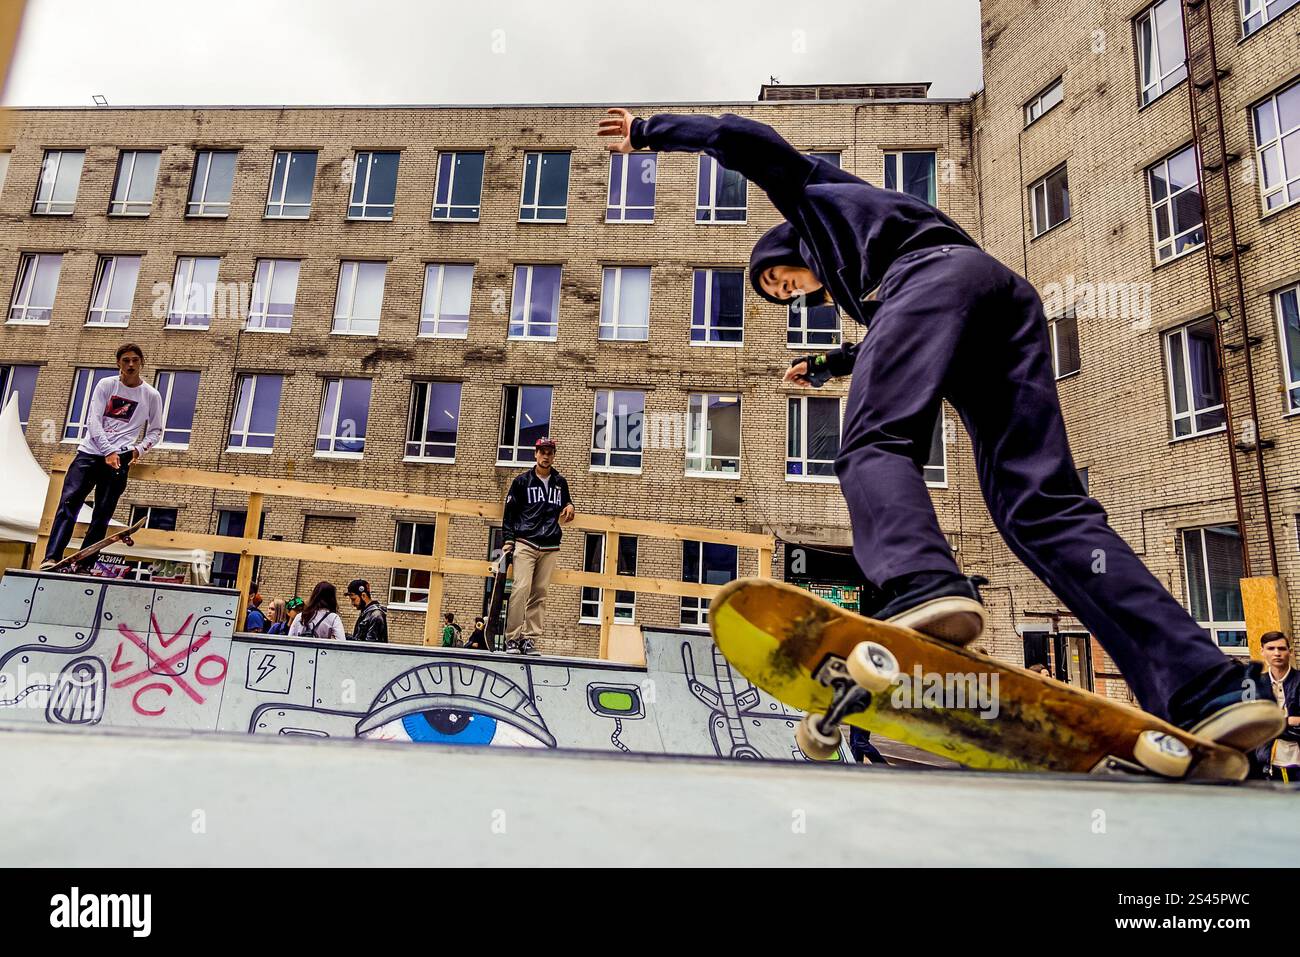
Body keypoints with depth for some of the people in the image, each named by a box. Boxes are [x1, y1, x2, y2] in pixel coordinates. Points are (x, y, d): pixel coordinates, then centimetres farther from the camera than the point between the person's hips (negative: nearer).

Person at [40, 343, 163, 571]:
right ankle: (52, 558, -16)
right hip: (90, 452, 1)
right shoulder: (106, 385, 5)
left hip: (120, 458, 0)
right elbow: (93, 421, -2)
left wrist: (139, 449, -5)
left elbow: (155, 431, 14)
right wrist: (108, 451, -14)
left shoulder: (151, 395, 5)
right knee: (68, 502, -12)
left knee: (102, 515, -3)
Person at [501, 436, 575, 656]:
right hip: (525, 543, -3)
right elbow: (509, 512, 7)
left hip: (550, 547, 3)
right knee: (520, 588, -14)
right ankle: (512, 638, -10)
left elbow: (566, 504, 29)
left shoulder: (560, 482, 16)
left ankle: (530, 639, 4)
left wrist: (569, 507, 4)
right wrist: (508, 540, -2)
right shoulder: (522, 481, 7)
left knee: (539, 594, 0)